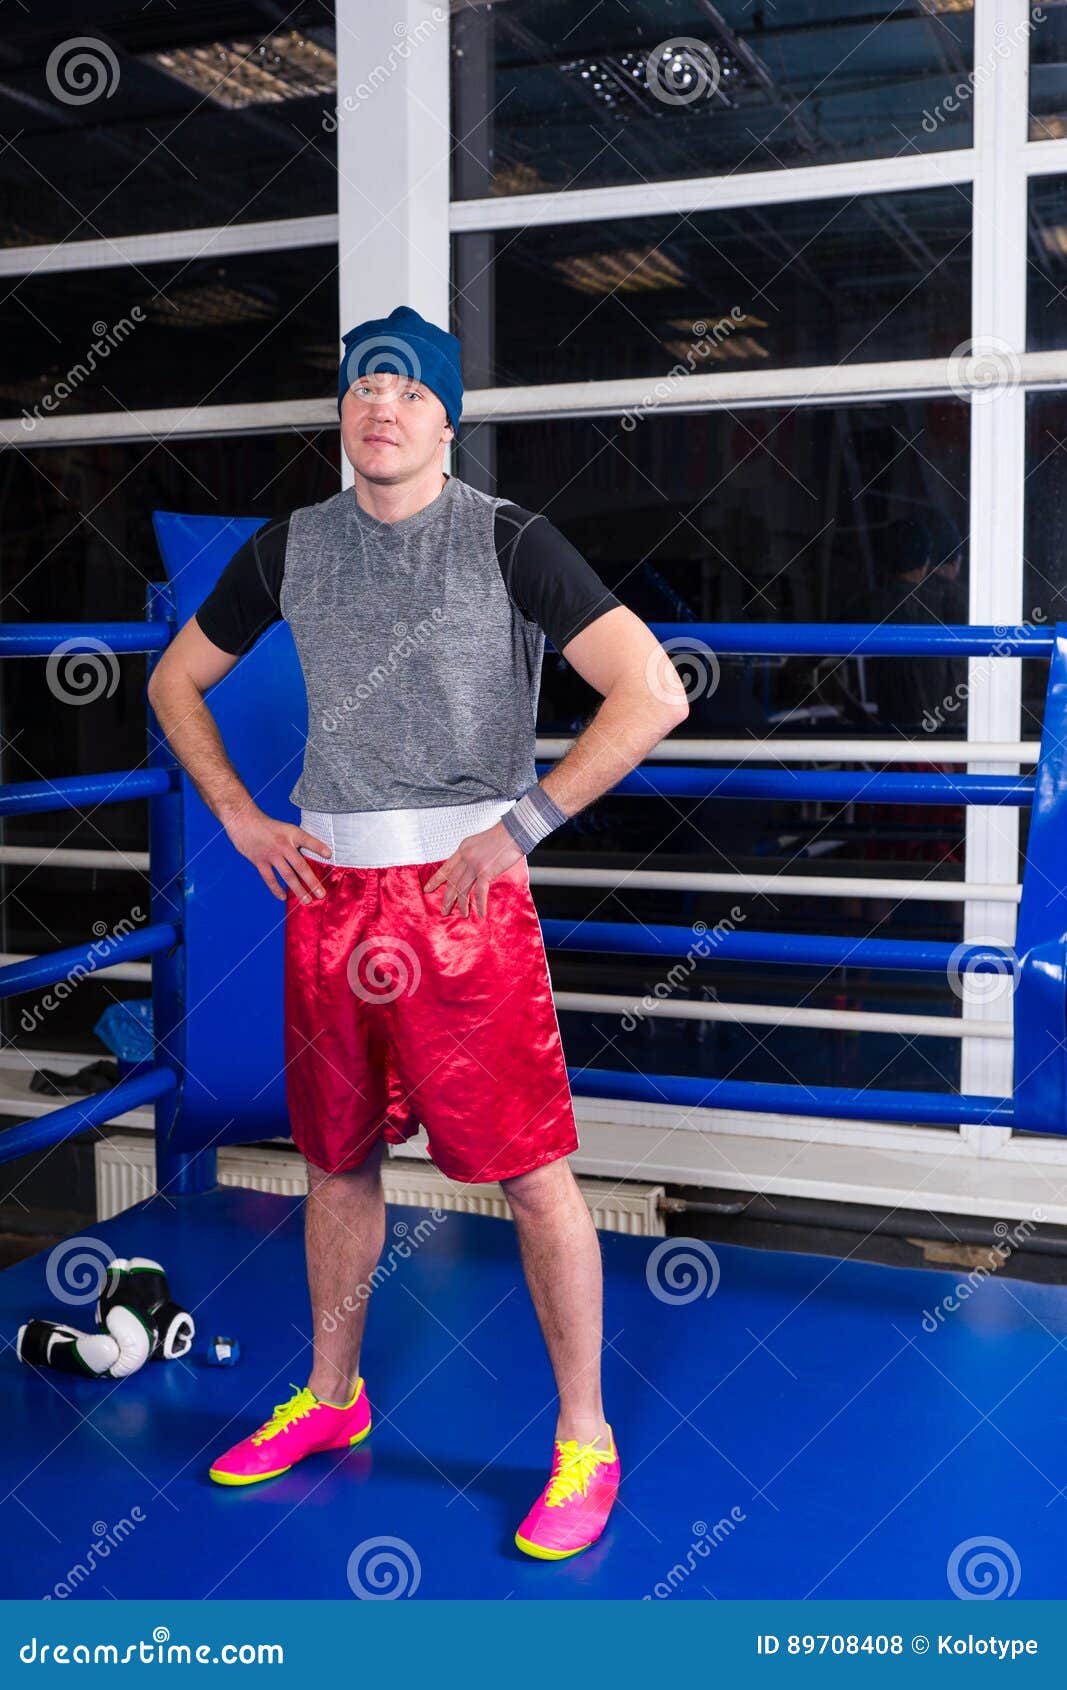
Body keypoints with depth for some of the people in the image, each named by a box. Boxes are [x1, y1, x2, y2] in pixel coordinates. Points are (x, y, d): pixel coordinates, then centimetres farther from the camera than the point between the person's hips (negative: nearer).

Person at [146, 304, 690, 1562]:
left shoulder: (507, 541, -5)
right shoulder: (289, 549, 9)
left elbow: (653, 693, -13)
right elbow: (175, 681, 21)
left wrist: (519, 824, -14)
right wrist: (240, 817, 9)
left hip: (462, 889, -4)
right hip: (325, 888, 5)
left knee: (531, 1170, -2)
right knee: (337, 1160, 15)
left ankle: (585, 1440, 14)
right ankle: (330, 1397, 35)